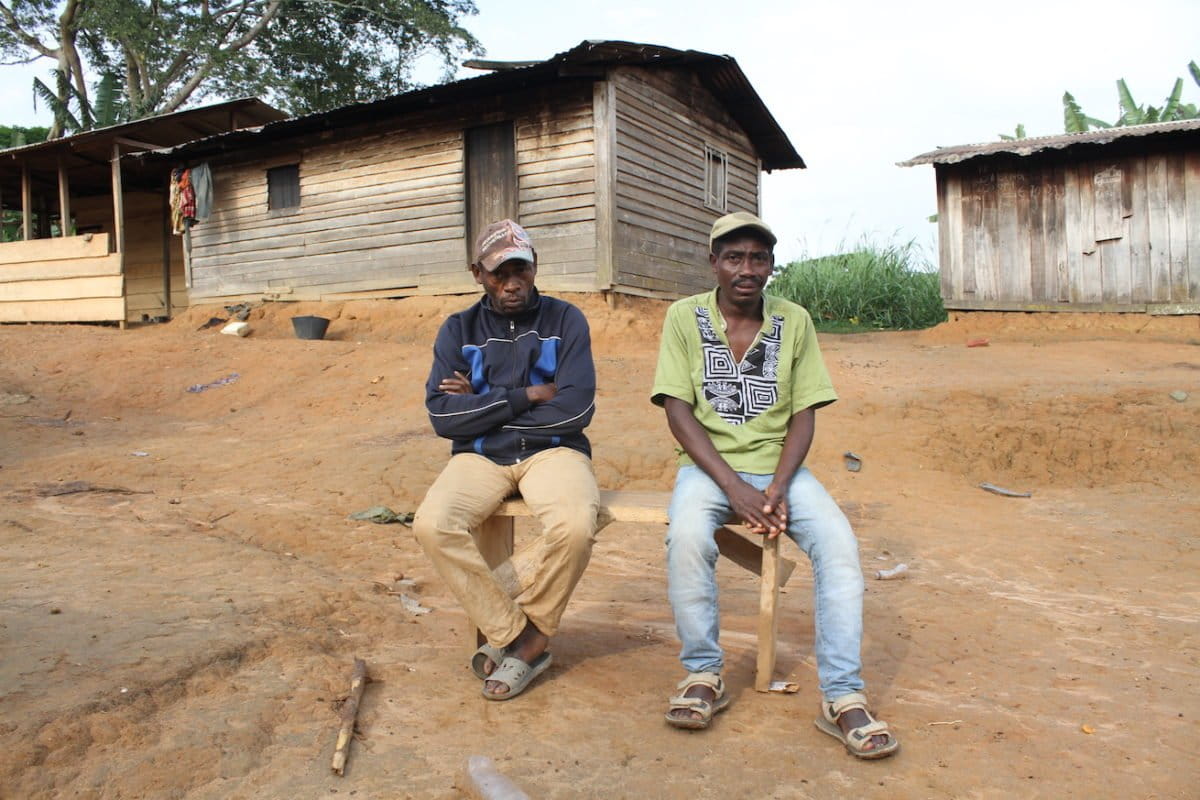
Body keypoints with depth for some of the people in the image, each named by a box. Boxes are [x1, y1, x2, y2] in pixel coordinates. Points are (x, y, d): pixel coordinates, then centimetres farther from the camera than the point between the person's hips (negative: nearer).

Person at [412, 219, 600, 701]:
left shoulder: (564, 320, 4)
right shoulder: (458, 330, 9)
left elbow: (575, 409, -10)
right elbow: (443, 416, -6)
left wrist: (482, 405, -5)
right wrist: (526, 396, -11)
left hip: (551, 450, -2)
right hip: (480, 457, 2)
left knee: (576, 525, -33)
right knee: (431, 525, -27)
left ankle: (516, 637, -6)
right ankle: (520, 638, -10)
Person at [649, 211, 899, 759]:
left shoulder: (795, 322, 4)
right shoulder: (685, 317, -1)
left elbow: (803, 416, 2)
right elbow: (678, 411, -7)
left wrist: (779, 486, -15)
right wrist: (734, 486, -18)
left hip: (779, 465, 2)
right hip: (709, 465, -2)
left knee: (837, 541, -24)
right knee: (687, 537, -32)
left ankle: (842, 698, -15)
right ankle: (703, 675, -11)